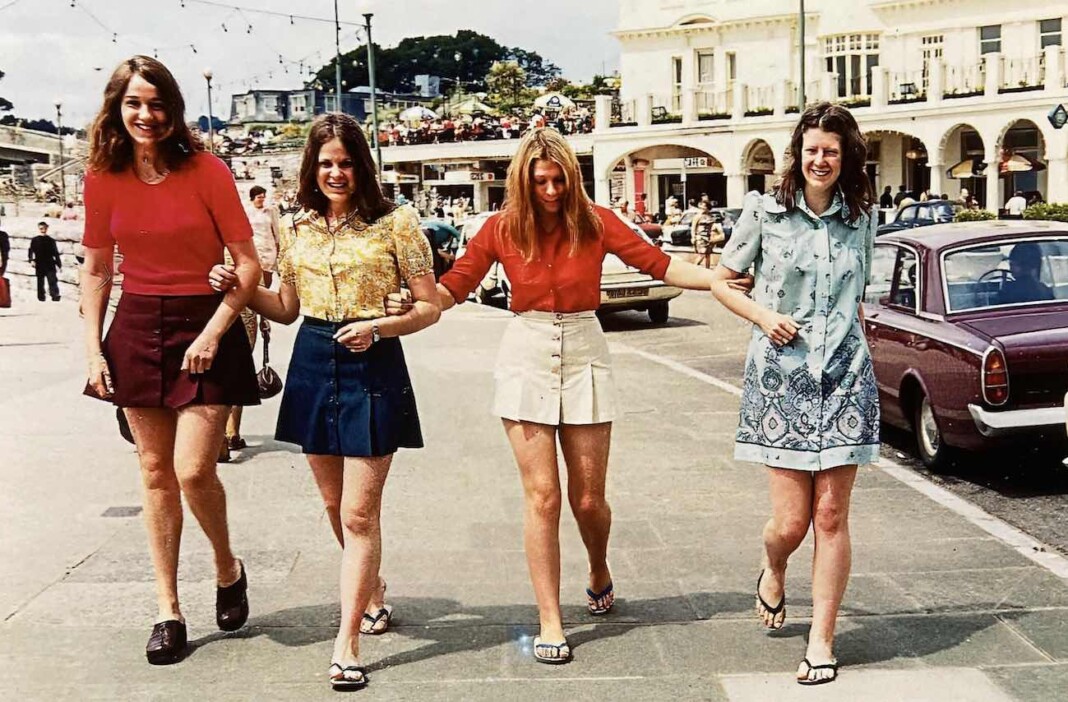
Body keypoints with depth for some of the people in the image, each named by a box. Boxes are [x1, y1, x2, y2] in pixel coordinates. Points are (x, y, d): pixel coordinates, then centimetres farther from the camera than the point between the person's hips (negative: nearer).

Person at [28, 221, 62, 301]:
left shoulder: (51, 240, 11)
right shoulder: (34, 240, 8)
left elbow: (56, 253, 13)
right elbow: (31, 251, 0)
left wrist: (59, 264, 10)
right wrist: (32, 260, -16)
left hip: (50, 265, 0)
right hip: (39, 265, 0)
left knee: (52, 281, -12)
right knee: (40, 282, 6)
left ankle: (55, 296, -20)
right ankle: (41, 298, 12)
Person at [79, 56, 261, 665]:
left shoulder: (206, 170, -10)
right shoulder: (103, 178, 2)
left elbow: (248, 264, -9)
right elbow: (97, 271, 9)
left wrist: (212, 334, -16)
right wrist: (93, 348, 2)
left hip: (204, 325, -4)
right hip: (136, 329, 4)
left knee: (193, 471, -11)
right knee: (156, 470, 8)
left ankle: (228, 568, 20)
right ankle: (169, 611, 18)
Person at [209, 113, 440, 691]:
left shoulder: (395, 223, -6)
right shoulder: (296, 227, 8)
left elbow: (430, 307, -5)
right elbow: (286, 308, 16)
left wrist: (377, 327, -20)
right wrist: (239, 290, 0)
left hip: (373, 366, -5)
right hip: (313, 365, 5)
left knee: (359, 513, -6)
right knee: (334, 505, 15)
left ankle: (346, 644, 0)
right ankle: (373, 595, 39)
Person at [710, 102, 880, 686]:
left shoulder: (862, 217, 9)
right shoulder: (765, 212, 0)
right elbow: (721, 281, 7)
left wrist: (854, 323, 10)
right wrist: (764, 316, -7)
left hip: (845, 375, 2)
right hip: (780, 374, -2)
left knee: (831, 516, 1)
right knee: (790, 522, -2)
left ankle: (822, 641, 12)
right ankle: (772, 571, 34)